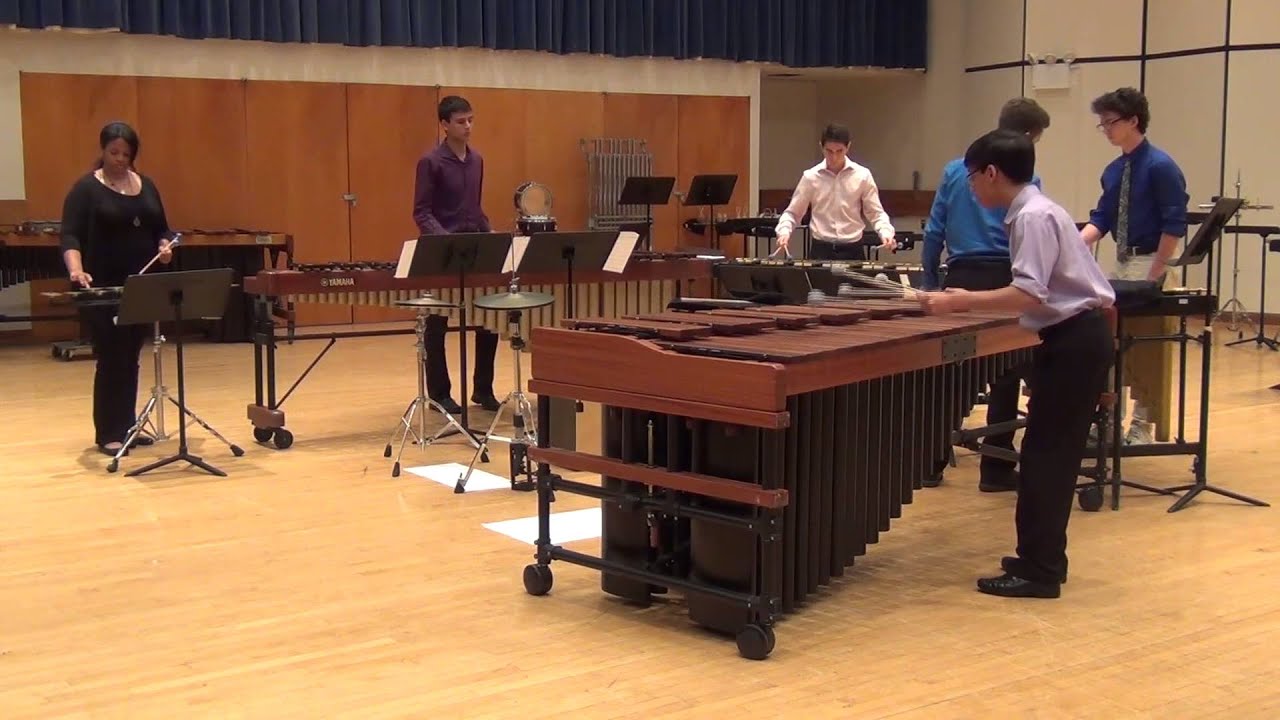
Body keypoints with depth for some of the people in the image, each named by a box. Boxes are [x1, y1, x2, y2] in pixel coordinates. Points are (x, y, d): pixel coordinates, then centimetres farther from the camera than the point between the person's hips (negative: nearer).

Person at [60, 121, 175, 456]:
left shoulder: (145, 186, 11)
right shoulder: (87, 188, -6)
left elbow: (161, 228, 16)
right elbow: (70, 236, -14)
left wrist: (165, 246, -6)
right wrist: (76, 269, -32)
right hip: (102, 290, -5)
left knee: (131, 359, 11)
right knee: (110, 361, -5)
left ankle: (126, 426, 19)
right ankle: (107, 434, 2)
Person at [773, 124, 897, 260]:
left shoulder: (862, 175, -1)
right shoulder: (810, 177, -1)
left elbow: (876, 213, 4)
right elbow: (792, 213, 6)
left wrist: (886, 233, -16)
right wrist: (784, 232, -14)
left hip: (853, 250, 0)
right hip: (821, 249, 0)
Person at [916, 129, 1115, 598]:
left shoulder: (1033, 217, -18)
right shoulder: (1029, 212, 14)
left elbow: (1029, 295, -27)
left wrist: (959, 302, -25)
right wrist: (971, 299, 17)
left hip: (1075, 340, -10)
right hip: (1070, 338, 10)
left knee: (1045, 454, -6)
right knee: (1048, 453, 14)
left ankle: (1039, 570, -1)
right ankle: (1041, 557, 23)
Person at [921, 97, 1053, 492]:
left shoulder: (955, 169, 7)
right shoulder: (1025, 179, -6)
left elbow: (934, 233, 6)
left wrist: (930, 282, 13)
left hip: (960, 279, 4)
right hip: (1004, 281, -4)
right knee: (1005, 376, 5)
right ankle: (995, 468, 8)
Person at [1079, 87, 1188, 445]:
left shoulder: (1161, 166, -14)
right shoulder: (1113, 171, 9)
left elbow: (1175, 225, -16)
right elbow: (1101, 220, 10)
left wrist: (1154, 276, -18)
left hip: (1148, 262, -8)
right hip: (1120, 261, 8)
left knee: (1144, 348, -3)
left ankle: (1141, 424, 6)